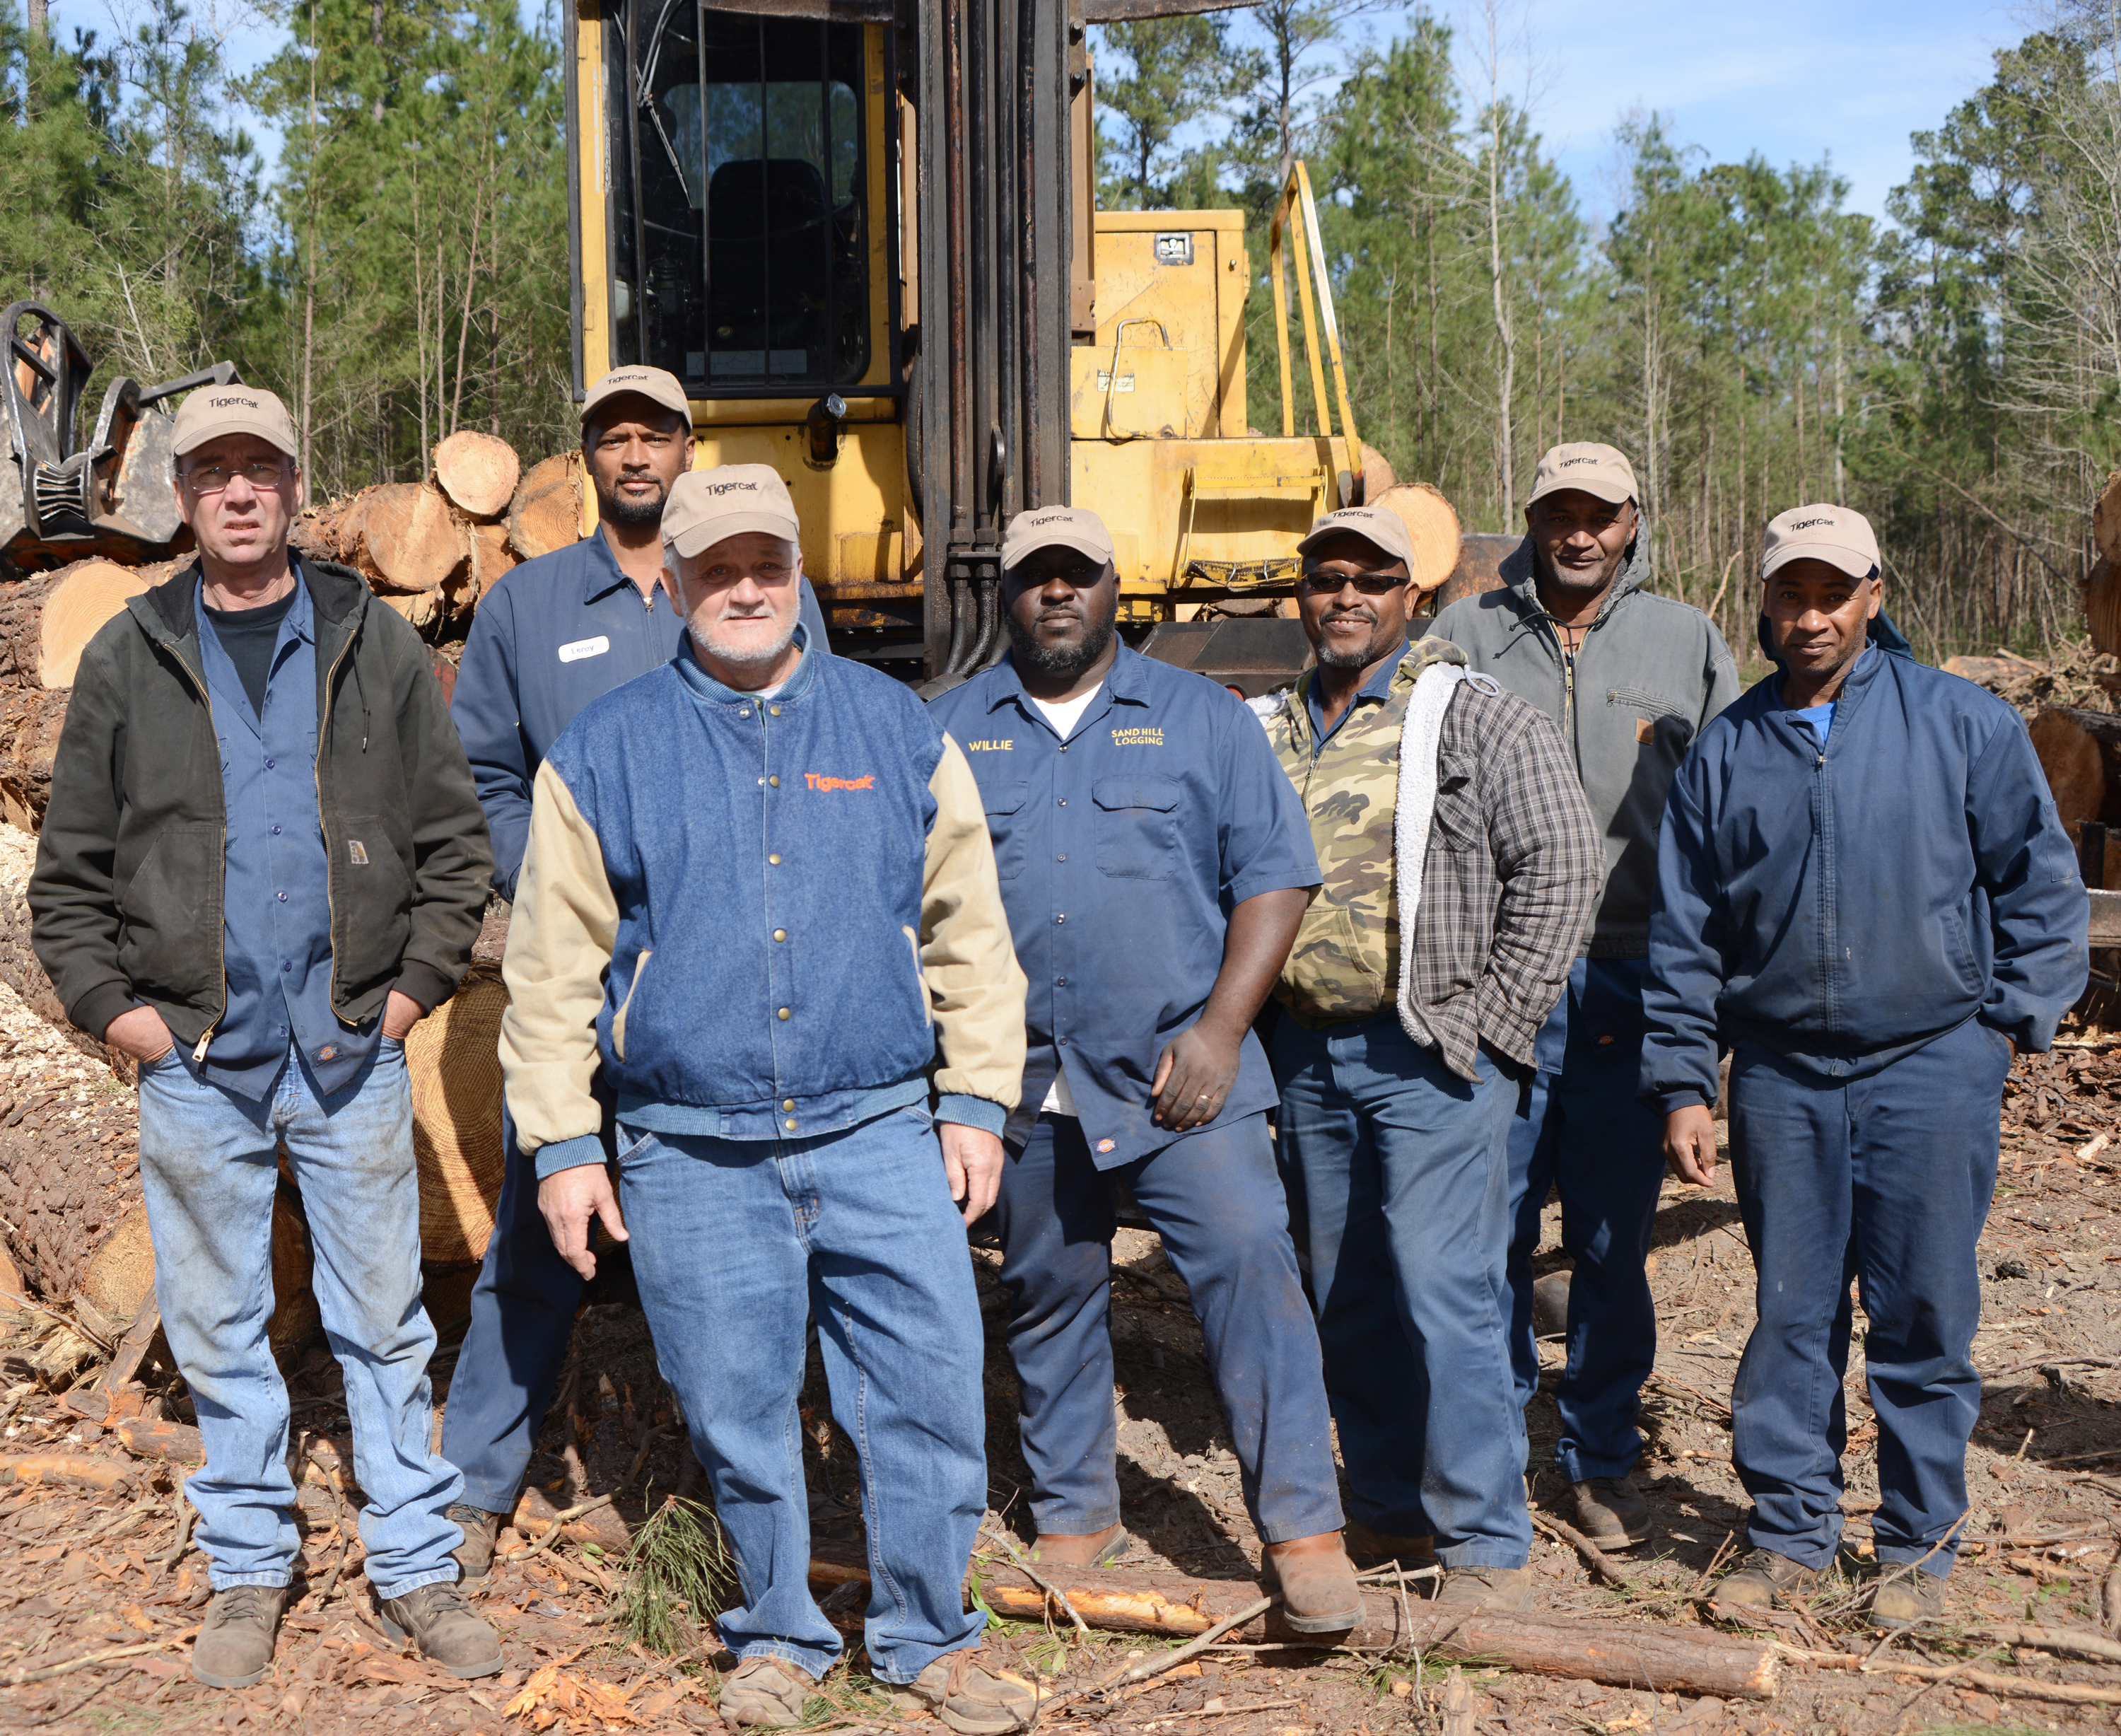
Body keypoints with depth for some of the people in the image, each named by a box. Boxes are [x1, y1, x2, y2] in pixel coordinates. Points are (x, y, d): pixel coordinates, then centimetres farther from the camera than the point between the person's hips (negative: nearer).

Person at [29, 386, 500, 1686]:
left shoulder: (376, 645, 5)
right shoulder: (128, 660, 6)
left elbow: (455, 837, 7)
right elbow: (69, 869, 10)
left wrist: (419, 983, -1)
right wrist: (112, 1004, -1)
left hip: (354, 1054, -1)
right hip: (196, 1062, 1)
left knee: (386, 1322, 6)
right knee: (219, 1328, 10)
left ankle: (418, 1573, 18)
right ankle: (250, 1575, 25)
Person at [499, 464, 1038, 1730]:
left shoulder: (897, 729, 7)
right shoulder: (605, 752, 4)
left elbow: (969, 929, 8)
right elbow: (552, 967, 6)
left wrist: (977, 1103, 3)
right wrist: (562, 1144, 2)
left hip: (882, 1136, 1)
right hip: (692, 1159, 0)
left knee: (932, 1387, 1)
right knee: (737, 1413, 8)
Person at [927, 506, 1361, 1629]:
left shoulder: (1200, 718, 5)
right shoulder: (949, 733, 10)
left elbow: (1274, 874, 1)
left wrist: (1220, 1031, -9)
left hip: (1180, 1074, -2)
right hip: (1023, 1083, 2)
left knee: (1248, 1264, -11)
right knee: (1050, 1295, 11)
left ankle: (1304, 1530, -4)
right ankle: (1074, 1517, 27)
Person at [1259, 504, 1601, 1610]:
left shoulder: (1476, 719, -5)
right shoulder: (1272, 733, 13)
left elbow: (1561, 863, -9)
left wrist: (1494, 1019, -11)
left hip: (1428, 1054, -6)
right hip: (1309, 1053, 6)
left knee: (1446, 1293, -7)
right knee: (1347, 1297, 13)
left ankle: (1485, 1544, 3)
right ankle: (1387, 1511, 27)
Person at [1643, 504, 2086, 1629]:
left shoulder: (1962, 723, 1)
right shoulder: (1725, 752, 7)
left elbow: (2039, 880, 6)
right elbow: (1685, 935, 9)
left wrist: (2014, 1017, -1)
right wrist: (1682, 1085, 6)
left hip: (1932, 1067, -2)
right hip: (1782, 1077, 2)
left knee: (1924, 1314, 4)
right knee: (1789, 1311, 7)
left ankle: (1919, 1545, 20)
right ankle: (1790, 1532, 21)